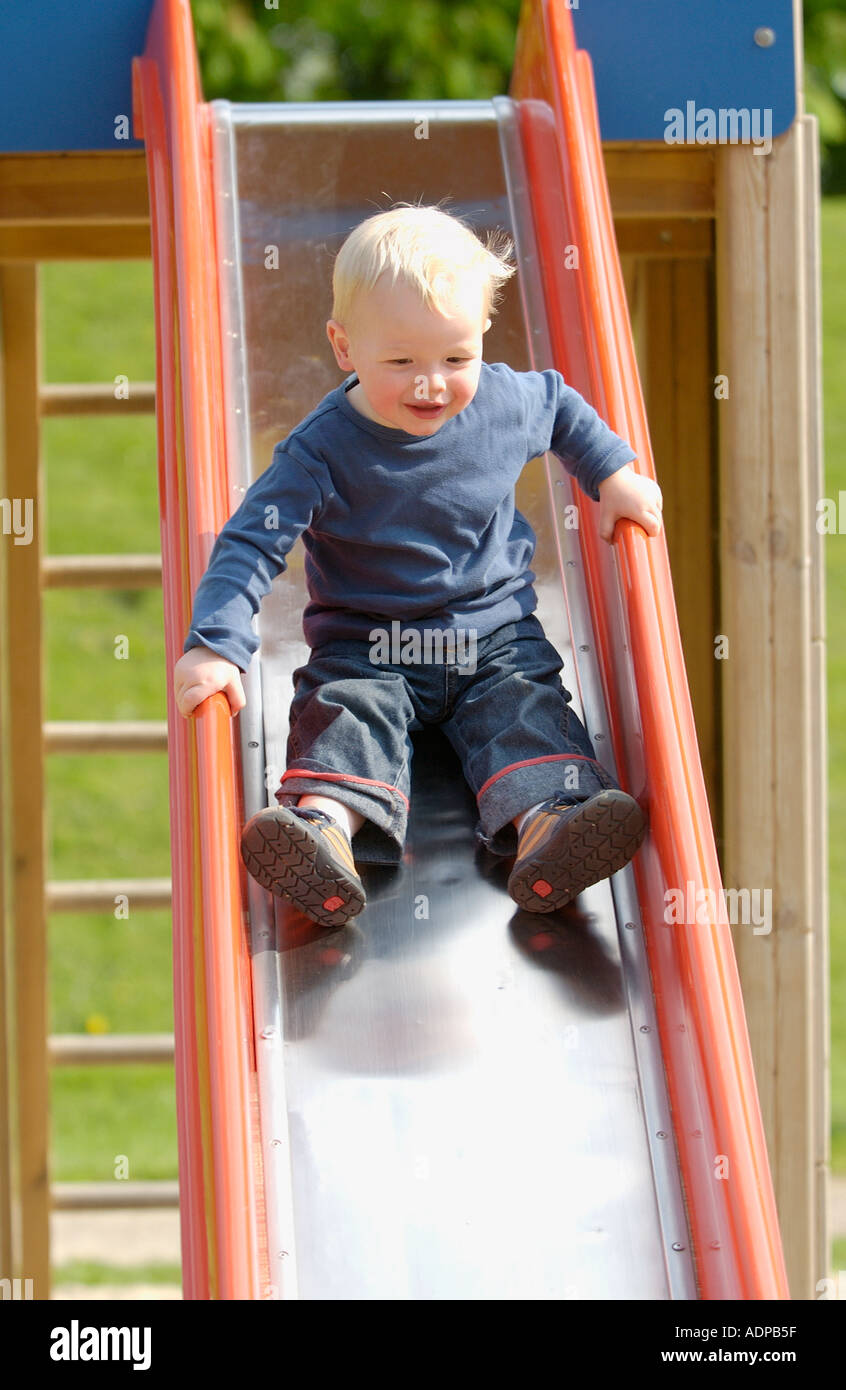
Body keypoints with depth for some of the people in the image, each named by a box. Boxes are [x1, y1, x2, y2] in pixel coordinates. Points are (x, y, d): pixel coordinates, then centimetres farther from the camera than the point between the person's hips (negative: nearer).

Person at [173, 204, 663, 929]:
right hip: (368, 644, -2)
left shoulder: (508, 402, -6)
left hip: (495, 633, 2)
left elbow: (563, 405, 18)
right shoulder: (325, 450, -18)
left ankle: (544, 824, -48)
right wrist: (217, 646, -30)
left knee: (526, 707, -23)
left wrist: (615, 474, 10)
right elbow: (250, 544, -20)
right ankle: (327, 822, -54)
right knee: (346, 709, -28)